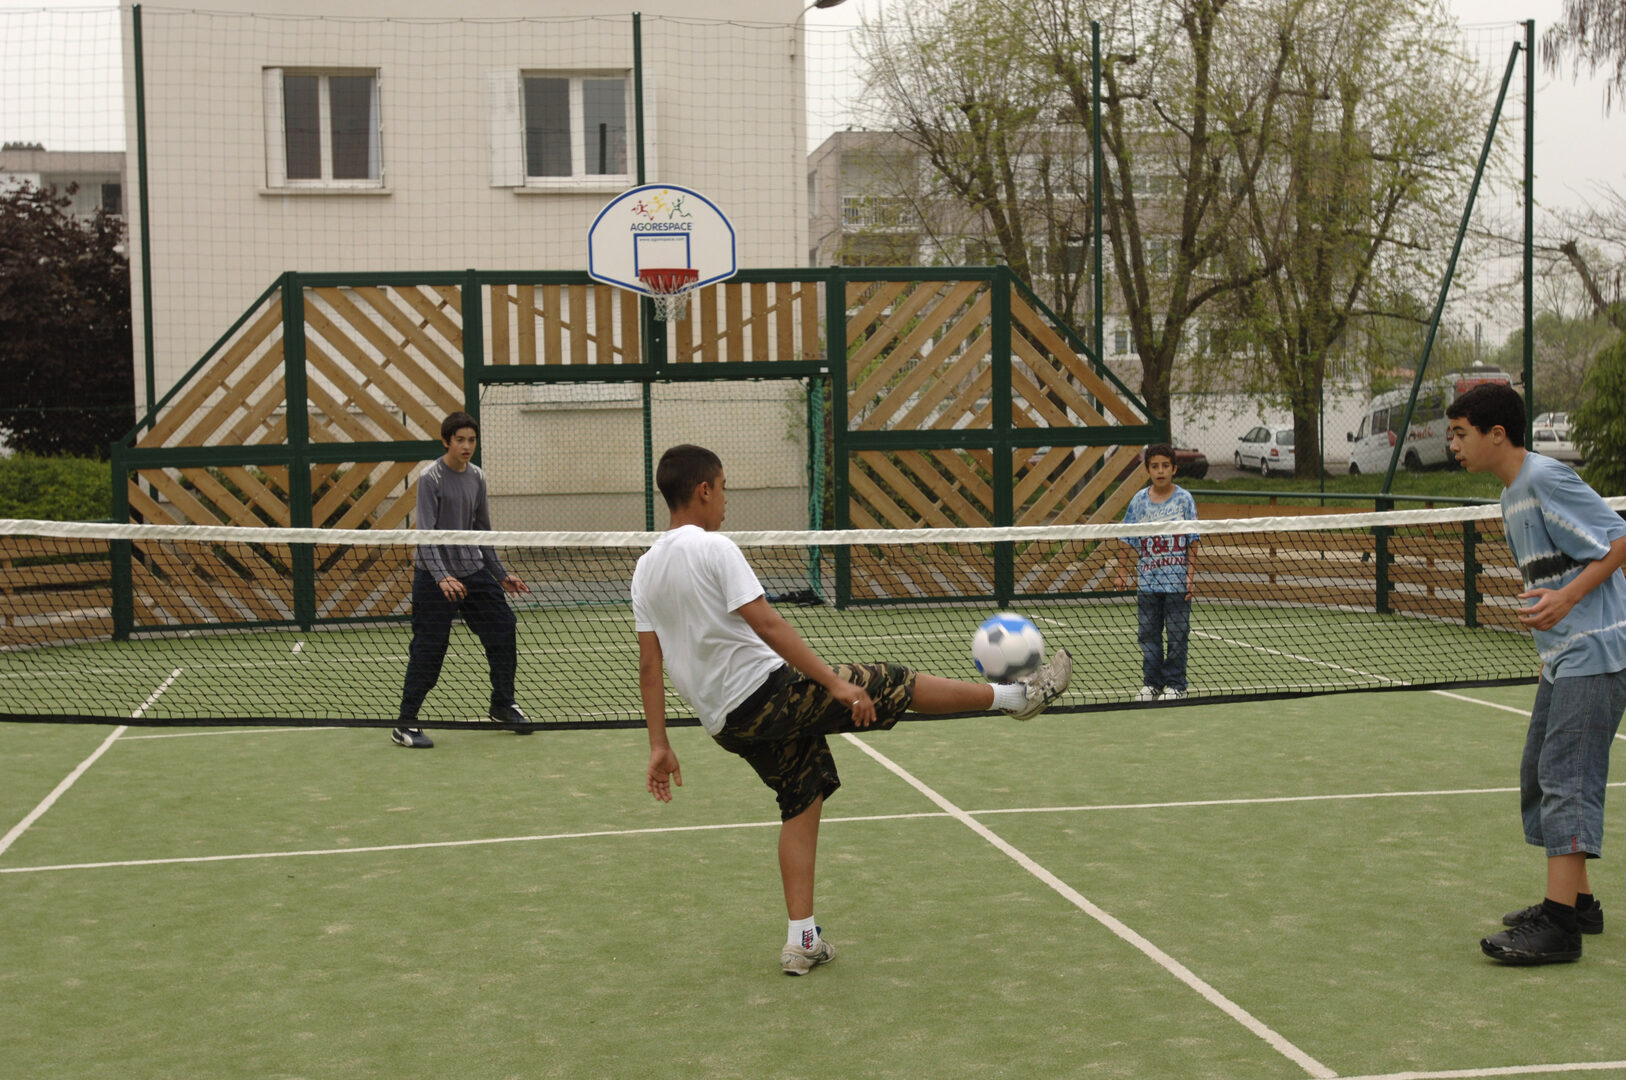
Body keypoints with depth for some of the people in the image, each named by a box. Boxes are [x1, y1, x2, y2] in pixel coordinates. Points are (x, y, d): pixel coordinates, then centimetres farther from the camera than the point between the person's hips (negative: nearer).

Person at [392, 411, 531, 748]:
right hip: (434, 576, -6)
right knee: (428, 651, -6)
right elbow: (425, 533, -18)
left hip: (473, 570, 7)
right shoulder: (430, 478, -12)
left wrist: (501, 574, 16)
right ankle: (404, 725, 4)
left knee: (502, 629, 6)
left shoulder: (476, 477, 8)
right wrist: (442, 576, -29)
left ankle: (502, 705, 24)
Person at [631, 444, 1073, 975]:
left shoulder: (645, 570, 9)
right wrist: (836, 683, -20)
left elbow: (649, 665, 9)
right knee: (895, 683, 2)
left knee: (801, 802, 16)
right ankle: (1019, 694, 13)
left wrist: (660, 745, 11)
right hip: (769, 691, -8)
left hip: (727, 723, 8)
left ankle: (802, 941, 14)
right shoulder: (713, 548, -14)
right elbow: (766, 624, -21)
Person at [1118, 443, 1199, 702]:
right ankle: (1151, 683, 17)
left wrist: (1191, 576, -8)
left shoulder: (1184, 499, -2)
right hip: (1147, 581, 3)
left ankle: (1175, 685, 13)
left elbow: (1192, 542, -2)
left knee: (1177, 635, 3)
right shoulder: (1139, 500, 4)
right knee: (1147, 634, 7)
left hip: (1177, 582, -2)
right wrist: (1123, 573, 5)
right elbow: (1129, 541, 9)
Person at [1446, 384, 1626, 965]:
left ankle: (1559, 924, -13)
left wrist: (1566, 598, -26)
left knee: (1566, 776, -13)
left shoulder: (1547, 477, -14)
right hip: (1564, 656, 10)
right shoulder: (1512, 493, 15)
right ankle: (1577, 901, 20)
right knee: (1538, 775, 12)